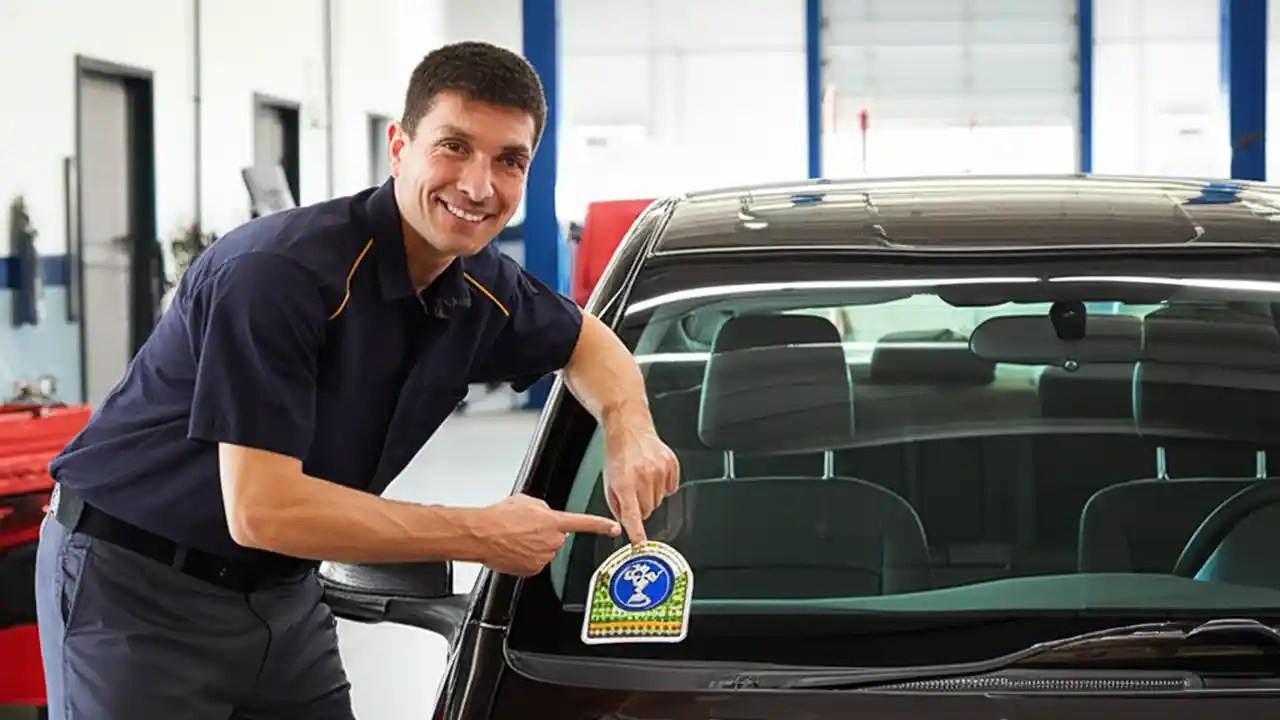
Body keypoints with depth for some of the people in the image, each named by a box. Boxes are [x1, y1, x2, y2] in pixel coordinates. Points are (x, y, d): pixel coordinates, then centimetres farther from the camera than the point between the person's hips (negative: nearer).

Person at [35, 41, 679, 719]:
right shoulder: (278, 272, -27)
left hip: (283, 593, 7)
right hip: (136, 593, -7)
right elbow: (259, 510, -30)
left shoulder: (484, 288, -3)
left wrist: (628, 428, -4)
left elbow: (584, 339, 20)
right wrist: (481, 536, -24)